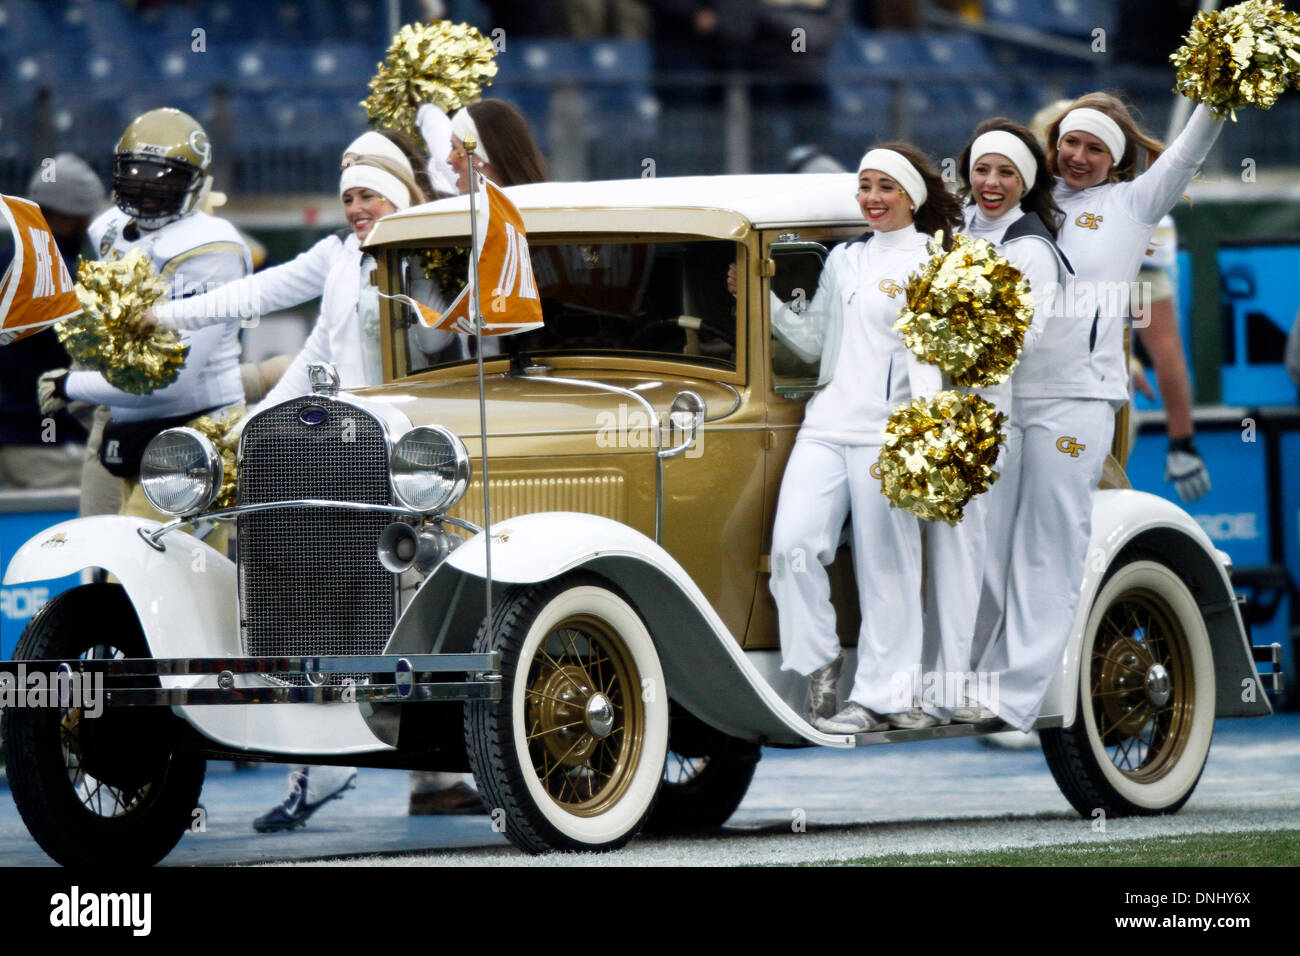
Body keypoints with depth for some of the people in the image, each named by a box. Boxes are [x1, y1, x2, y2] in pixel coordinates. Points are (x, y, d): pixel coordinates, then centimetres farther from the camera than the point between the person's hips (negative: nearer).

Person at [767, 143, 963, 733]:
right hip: (827, 425, 5)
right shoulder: (844, 259, 18)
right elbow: (812, 342, 23)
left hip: (885, 431, -5)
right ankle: (819, 665, 4)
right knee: (794, 542, -11)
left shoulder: (928, 266, 0)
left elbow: (927, 360, -7)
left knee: (886, 567, -3)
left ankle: (879, 697, 2)